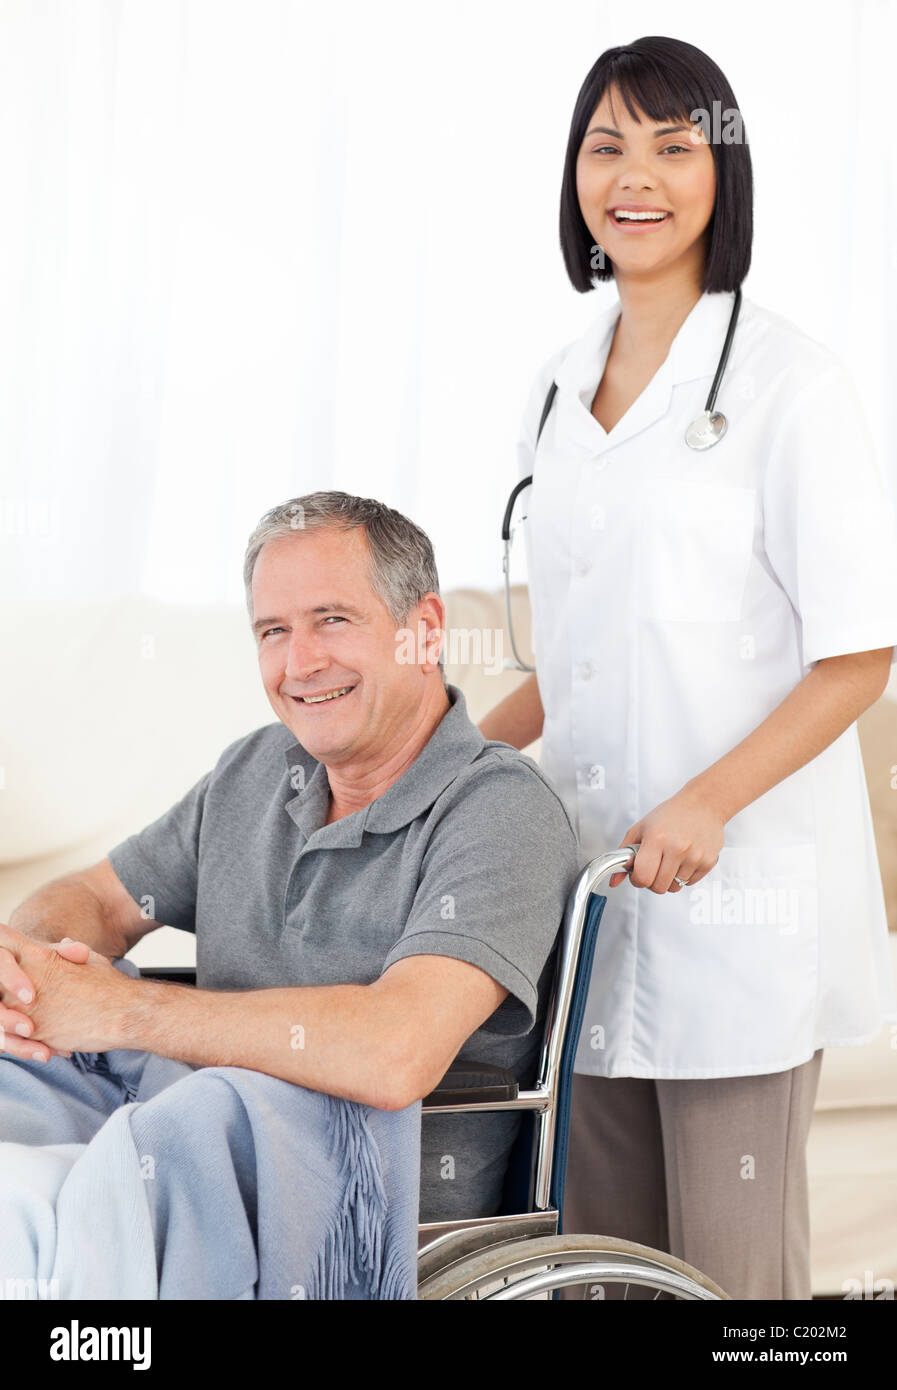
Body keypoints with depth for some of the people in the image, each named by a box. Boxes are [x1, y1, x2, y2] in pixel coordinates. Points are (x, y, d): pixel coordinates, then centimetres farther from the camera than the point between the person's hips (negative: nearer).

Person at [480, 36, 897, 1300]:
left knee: (728, 1267, -1)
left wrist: (710, 802, -20)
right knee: (602, 1252, 12)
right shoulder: (562, 389, 13)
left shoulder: (786, 382, -8)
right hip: (595, 879, 6)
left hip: (742, 884, -6)